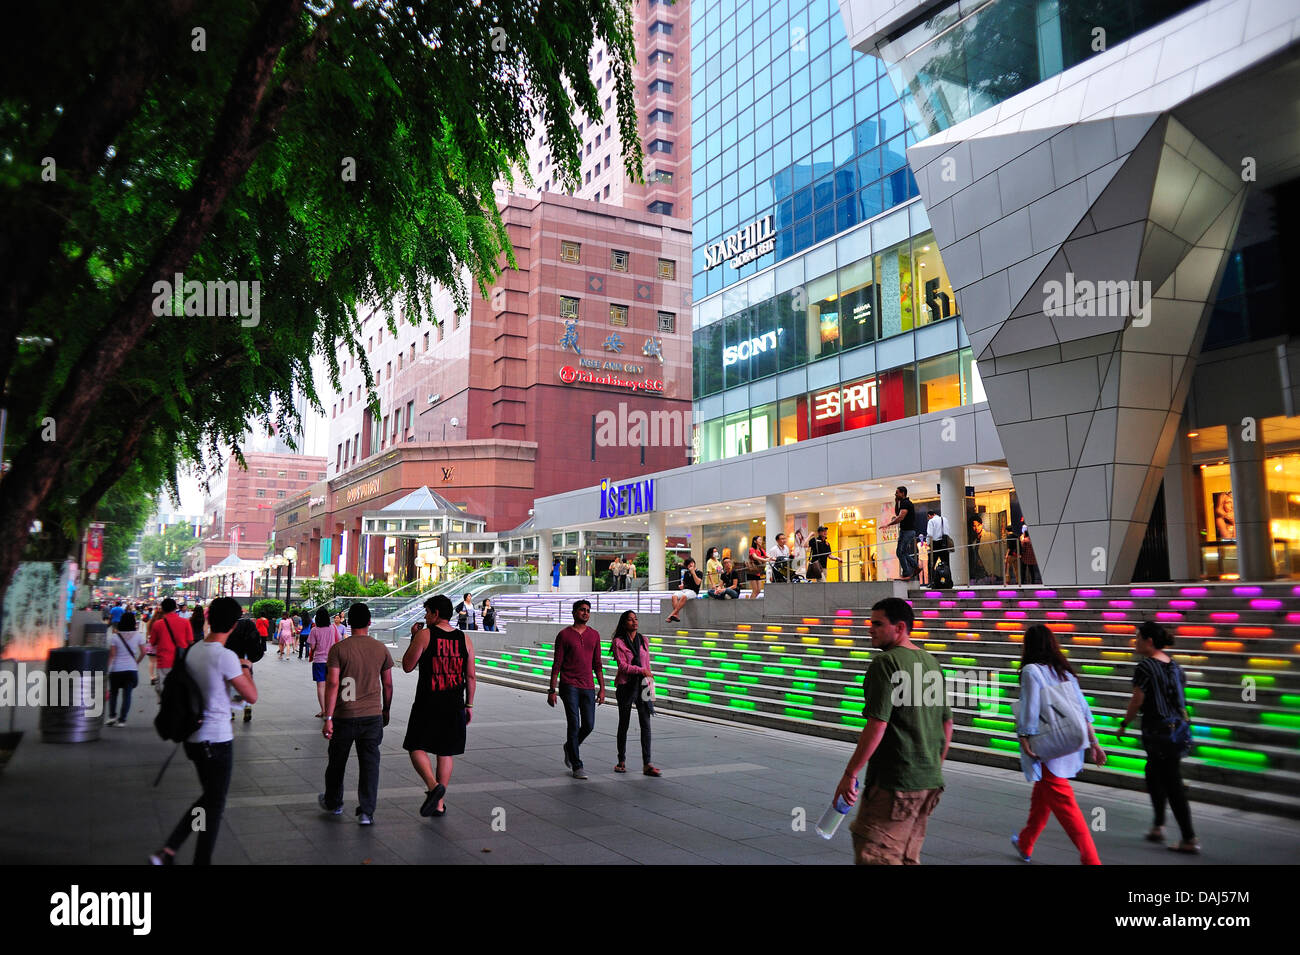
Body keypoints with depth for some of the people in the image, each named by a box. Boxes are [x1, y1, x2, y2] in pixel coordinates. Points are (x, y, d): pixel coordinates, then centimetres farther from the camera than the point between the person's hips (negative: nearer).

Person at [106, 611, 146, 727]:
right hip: (131, 669, 0)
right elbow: (143, 652, 1)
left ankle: (112, 715, 8)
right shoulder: (138, 635, -1)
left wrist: (107, 668, 1)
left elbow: (111, 655, -5)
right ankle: (122, 719, 0)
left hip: (116, 669, 0)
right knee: (127, 694, 3)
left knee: (113, 692, 16)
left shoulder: (115, 636, -3)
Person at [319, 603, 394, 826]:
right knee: (369, 763, 4)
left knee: (337, 761, 17)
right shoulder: (381, 649, 1)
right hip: (373, 715, 1)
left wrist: (328, 718, -11)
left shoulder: (338, 649, -7)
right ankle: (366, 812, 1)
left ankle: (333, 803, 35)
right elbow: (387, 684, 6)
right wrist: (386, 710, 20)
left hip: (344, 715, -1)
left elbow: (332, 684, -13)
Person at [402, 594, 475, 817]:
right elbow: (471, 677, 6)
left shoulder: (424, 635, -9)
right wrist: (469, 705, 15)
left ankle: (433, 786, -17)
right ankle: (439, 804, 17)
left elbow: (407, 666, -3)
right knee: (446, 753, 13)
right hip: (454, 706, 4)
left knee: (417, 748, 6)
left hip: (427, 703, -4)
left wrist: (413, 639, 6)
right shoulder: (465, 639, 4)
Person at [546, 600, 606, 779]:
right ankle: (577, 767, 4)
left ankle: (570, 747, 33)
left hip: (588, 687, 4)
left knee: (589, 725, 4)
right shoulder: (564, 635, -2)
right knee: (574, 725, -5)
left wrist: (602, 689, 9)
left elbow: (597, 665, 13)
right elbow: (557, 664, -2)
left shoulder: (594, 635, 9)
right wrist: (552, 690, -5)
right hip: (569, 686, -4)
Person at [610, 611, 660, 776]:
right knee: (624, 724, 8)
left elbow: (647, 664, 14)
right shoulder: (618, 642, -3)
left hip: (641, 685, 3)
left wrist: (649, 685, 10)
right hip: (625, 686, -3)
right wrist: (641, 670, -20)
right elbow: (623, 666, -11)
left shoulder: (643, 640, 10)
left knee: (645, 725, -4)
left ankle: (647, 764, -5)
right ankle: (622, 761, 21)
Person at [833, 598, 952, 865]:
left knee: (873, 855, -4)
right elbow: (947, 725, 18)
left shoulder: (886, 663, -14)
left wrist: (850, 773, -15)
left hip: (894, 782, -9)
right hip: (929, 782, 9)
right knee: (906, 857, 16)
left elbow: (877, 725, -20)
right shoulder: (932, 663, 13)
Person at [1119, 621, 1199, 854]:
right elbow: (1180, 698, 13)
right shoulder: (1174, 666, 8)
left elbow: (1136, 702, -13)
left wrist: (1124, 725, 0)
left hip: (1158, 731, -8)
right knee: (1153, 774, 22)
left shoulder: (1145, 666, -15)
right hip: (1178, 728, 8)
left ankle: (1190, 840, 6)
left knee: (1173, 784, 0)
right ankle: (1158, 826, 26)